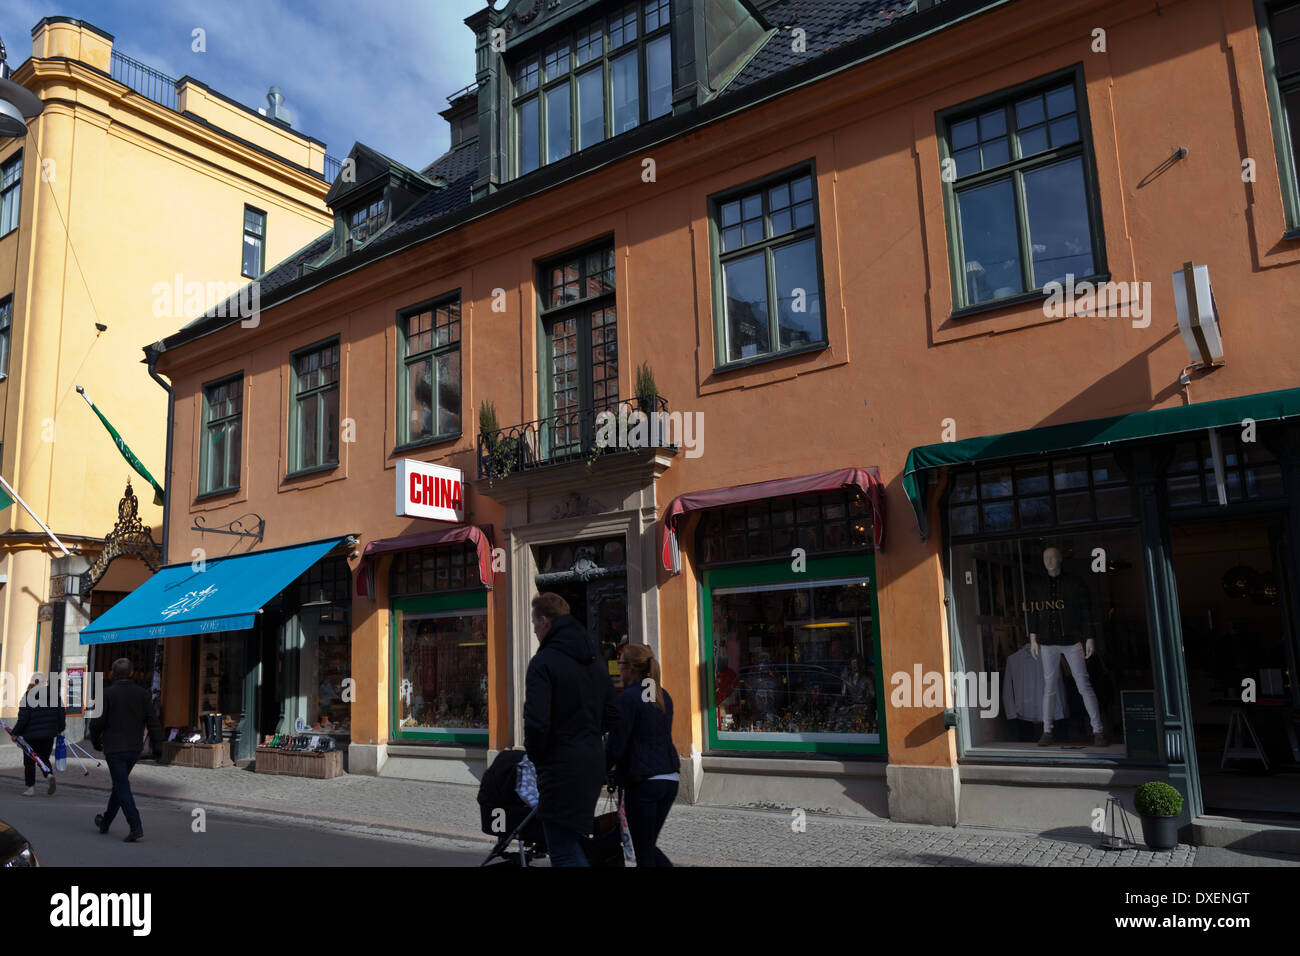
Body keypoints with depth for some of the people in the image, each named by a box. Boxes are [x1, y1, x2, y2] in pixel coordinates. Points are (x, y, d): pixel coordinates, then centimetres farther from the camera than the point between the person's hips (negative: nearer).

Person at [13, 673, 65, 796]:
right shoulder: (54, 695, 2)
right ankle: (49, 775, -11)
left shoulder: (28, 696, -10)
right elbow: (62, 714, 5)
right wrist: (60, 729, 19)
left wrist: (15, 733, -2)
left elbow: (23, 718, -14)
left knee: (29, 761, 10)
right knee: (44, 759, 17)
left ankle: (31, 788, 10)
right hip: (49, 735, 3)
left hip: (31, 735, -3)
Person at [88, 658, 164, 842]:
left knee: (122, 788, -4)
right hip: (134, 749, 5)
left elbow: (97, 721, -9)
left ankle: (136, 826, -15)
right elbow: (153, 722, -2)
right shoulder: (143, 694, 1)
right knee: (119, 784, 21)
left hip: (113, 748, -4)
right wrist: (157, 746, 1)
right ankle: (106, 822, 37)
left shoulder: (107, 693, -9)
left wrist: (95, 741, 10)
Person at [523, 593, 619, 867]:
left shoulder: (543, 661, -14)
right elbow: (612, 713, 16)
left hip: (562, 768, -8)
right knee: (573, 842, 21)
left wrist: (536, 757, -4)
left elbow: (536, 723, -21)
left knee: (564, 854, -2)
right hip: (594, 764, 8)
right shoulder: (595, 657, 12)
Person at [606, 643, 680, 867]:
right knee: (649, 845, 20)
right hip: (670, 779, 7)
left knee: (643, 851, 4)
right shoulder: (663, 696, 11)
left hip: (642, 783, -7)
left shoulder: (628, 698, -12)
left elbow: (615, 746, -12)